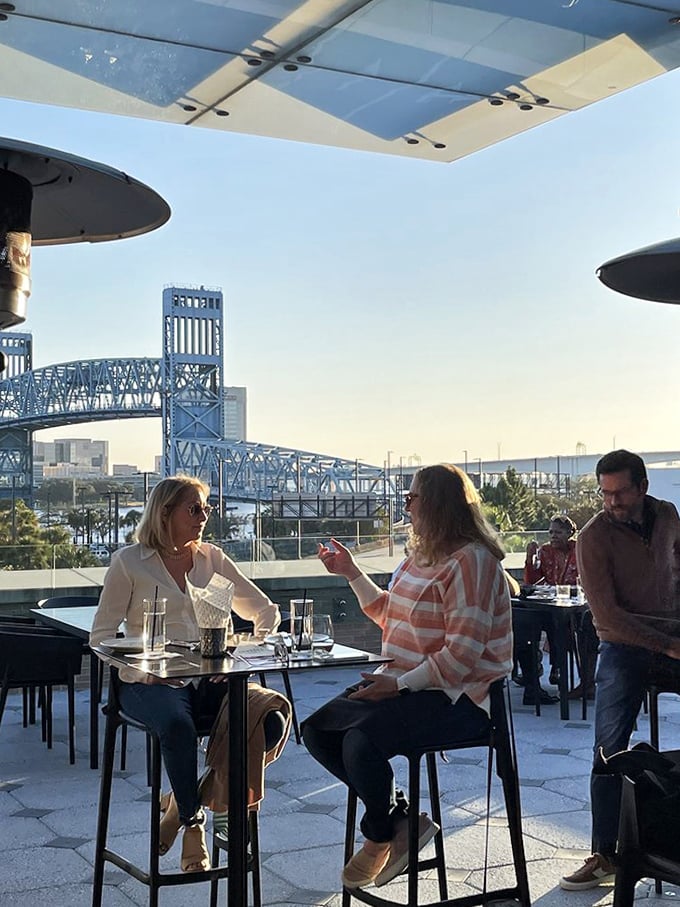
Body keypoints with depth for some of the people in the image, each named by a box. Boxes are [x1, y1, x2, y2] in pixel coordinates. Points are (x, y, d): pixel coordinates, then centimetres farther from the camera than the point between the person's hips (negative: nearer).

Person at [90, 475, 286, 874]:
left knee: (270, 722, -23)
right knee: (178, 725, -39)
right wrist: (143, 669, -16)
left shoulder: (212, 559, 13)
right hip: (149, 683, -4)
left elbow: (266, 611, 17)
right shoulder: (129, 562, 2)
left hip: (206, 678, 4)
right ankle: (193, 823, -11)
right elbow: (101, 635, 0)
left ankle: (182, 799, -3)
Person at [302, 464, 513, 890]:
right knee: (317, 730, -1)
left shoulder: (471, 560, -16)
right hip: (406, 682, 10)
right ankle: (403, 818, 1)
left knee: (362, 740, -29)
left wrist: (399, 684, -23)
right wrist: (351, 572, 23)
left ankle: (380, 836, 1)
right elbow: (390, 614, 29)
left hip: (457, 695, -10)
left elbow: (462, 653, -22)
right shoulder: (422, 555, 15)